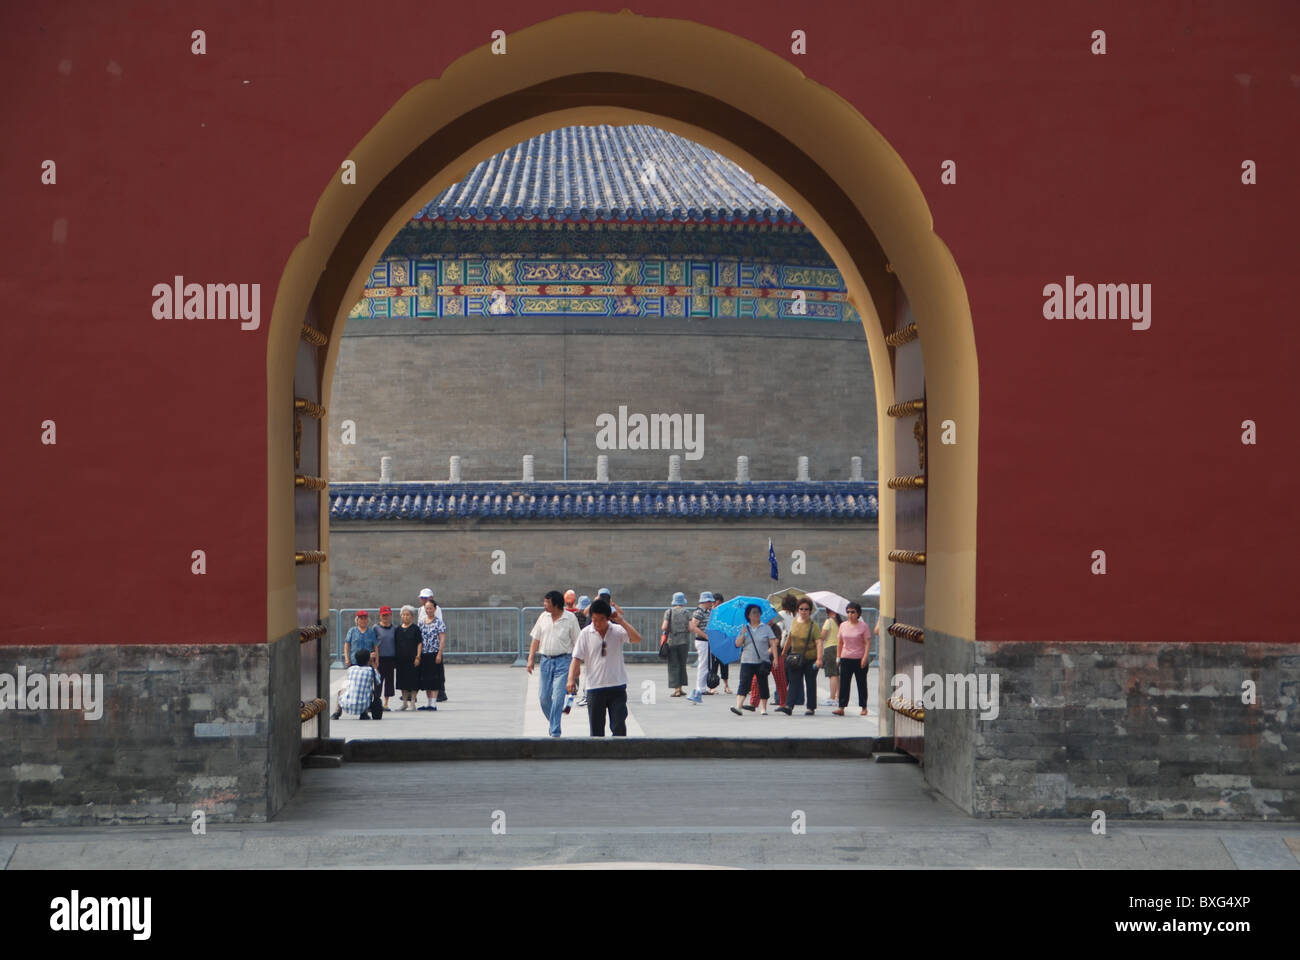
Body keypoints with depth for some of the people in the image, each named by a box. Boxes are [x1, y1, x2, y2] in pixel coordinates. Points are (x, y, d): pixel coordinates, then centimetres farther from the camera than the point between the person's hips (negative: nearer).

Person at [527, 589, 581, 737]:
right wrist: (531, 659, 4)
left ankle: (555, 732, -6)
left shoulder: (570, 618, -6)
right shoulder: (543, 617, 6)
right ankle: (553, 722, 29)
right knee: (544, 697, 5)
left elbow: (577, 643, -2)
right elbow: (536, 640, 12)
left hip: (563, 661, -4)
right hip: (546, 660, 4)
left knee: (558, 697, -9)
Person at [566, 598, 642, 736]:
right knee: (596, 728, 6)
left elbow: (637, 639, -17)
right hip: (594, 687, 1)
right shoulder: (586, 634, 0)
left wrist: (621, 621, -18)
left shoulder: (618, 631, -1)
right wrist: (571, 679, -17)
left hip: (617, 687, -1)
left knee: (619, 727, -6)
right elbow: (577, 658, -2)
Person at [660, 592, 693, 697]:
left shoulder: (668, 612, -3)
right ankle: (681, 688, 14)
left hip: (672, 641, -1)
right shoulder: (687, 612, 0)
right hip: (684, 641, 1)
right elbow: (690, 628, -7)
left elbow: (664, 627, -11)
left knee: (673, 665, 2)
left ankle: (676, 690, -4)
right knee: (682, 664, 14)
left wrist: (663, 631, 11)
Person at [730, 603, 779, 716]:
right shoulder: (745, 628, 9)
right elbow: (738, 644, 3)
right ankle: (738, 706, -22)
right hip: (747, 661, 0)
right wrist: (743, 634, -12)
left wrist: (775, 658, -8)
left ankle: (764, 708, 18)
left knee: (762, 684, 6)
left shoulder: (766, 628, 5)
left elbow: (773, 644, 1)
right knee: (744, 683, -12)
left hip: (762, 662, 0)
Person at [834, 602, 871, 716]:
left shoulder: (863, 625, -2)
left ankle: (864, 707, 15)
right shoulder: (843, 625, 8)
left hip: (859, 659, -3)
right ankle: (841, 708, -6)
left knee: (861, 684, 6)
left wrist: (865, 657, -14)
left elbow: (867, 642, -5)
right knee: (843, 683, -4)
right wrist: (838, 657, 12)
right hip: (846, 658, 3)